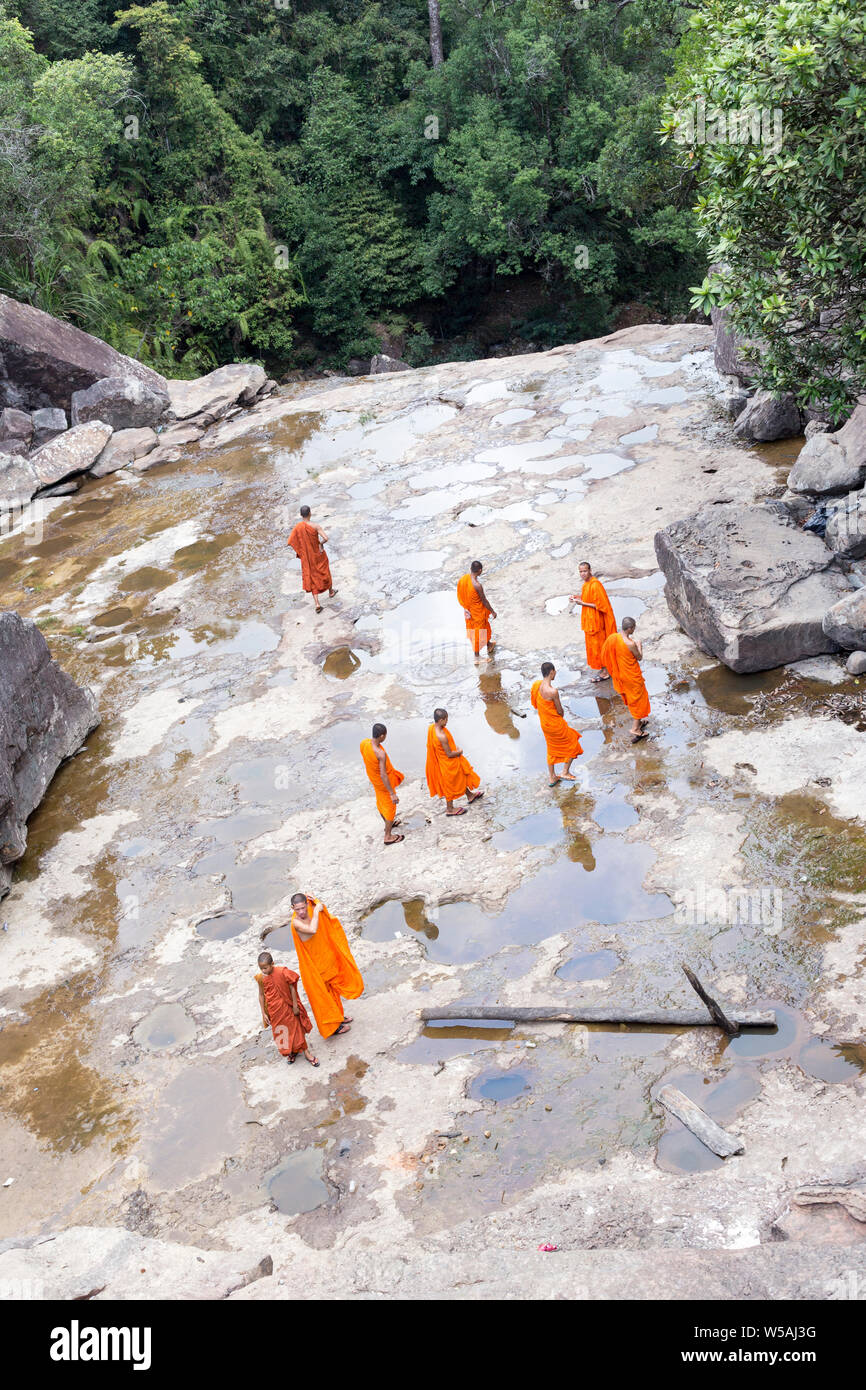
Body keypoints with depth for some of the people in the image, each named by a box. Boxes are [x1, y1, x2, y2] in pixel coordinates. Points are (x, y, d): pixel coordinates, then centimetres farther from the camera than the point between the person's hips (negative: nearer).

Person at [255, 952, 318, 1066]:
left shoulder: (281, 972, -21)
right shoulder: (261, 978, -13)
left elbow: (292, 988, -12)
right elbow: (261, 995, -1)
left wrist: (295, 1006, -7)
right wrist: (263, 1013, 0)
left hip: (286, 1005, -2)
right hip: (274, 1010, 2)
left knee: (296, 1027, 9)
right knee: (280, 1031, 16)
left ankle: (306, 1052, 23)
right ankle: (292, 1051, 38)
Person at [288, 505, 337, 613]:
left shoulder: (298, 527, -13)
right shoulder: (314, 526, -22)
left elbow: (290, 542, -12)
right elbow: (326, 538, -29)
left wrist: (298, 552, 3)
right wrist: (321, 543, -7)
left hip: (306, 557, 2)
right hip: (318, 554, -2)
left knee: (312, 578, 11)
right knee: (324, 571, 26)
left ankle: (317, 604, 1)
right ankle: (330, 591, 50)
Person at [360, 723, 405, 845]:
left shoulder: (363, 743, -18)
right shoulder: (381, 754, -39)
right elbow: (383, 775, -35)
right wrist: (393, 794, -27)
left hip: (373, 777, 8)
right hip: (384, 783, -8)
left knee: (381, 801, 28)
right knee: (390, 806, 12)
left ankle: (388, 823, 53)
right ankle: (388, 836, 25)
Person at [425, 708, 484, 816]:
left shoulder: (431, 728, -11)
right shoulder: (442, 736, -38)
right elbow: (449, 754, -29)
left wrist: (455, 749, 7)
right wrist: (460, 751, -8)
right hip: (448, 764, -9)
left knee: (460, 777, 29)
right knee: (450, 784, 14)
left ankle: (470, 795, 50)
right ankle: (450, 809, 33)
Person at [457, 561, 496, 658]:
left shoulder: (462, 578, -14)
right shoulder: (477, 585, -34)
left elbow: (460, 594, 2)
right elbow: (484, 601, -21)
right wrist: (492, 611, -5)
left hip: (468, 609, 7)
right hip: (477, 612, -7)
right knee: (478, 631, 16)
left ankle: (488, 644, 49)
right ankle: (477, 655, 37)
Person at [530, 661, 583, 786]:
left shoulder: (536, 685, -9)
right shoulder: (553, 691, -32)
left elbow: (535, 704, 5)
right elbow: (560, 710, -18)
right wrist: (561, 717, 5)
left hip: (544, 723, 7)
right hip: (556, 724, -7)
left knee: (552, 750, 25)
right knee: (573, 744, 17)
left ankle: (552, 777, 35)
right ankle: (565, 772, 25)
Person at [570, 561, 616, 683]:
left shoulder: (595, 585, -24)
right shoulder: (586, 584, 6)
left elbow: (599, 604, -23)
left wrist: (582, 603, -22)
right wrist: (579, 598, 2)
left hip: (596, 621, -9)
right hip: (589, 620, 10)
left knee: (598, 645, 1)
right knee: (593, 645, 17)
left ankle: (604, 672, 13)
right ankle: (602, 669, 28)